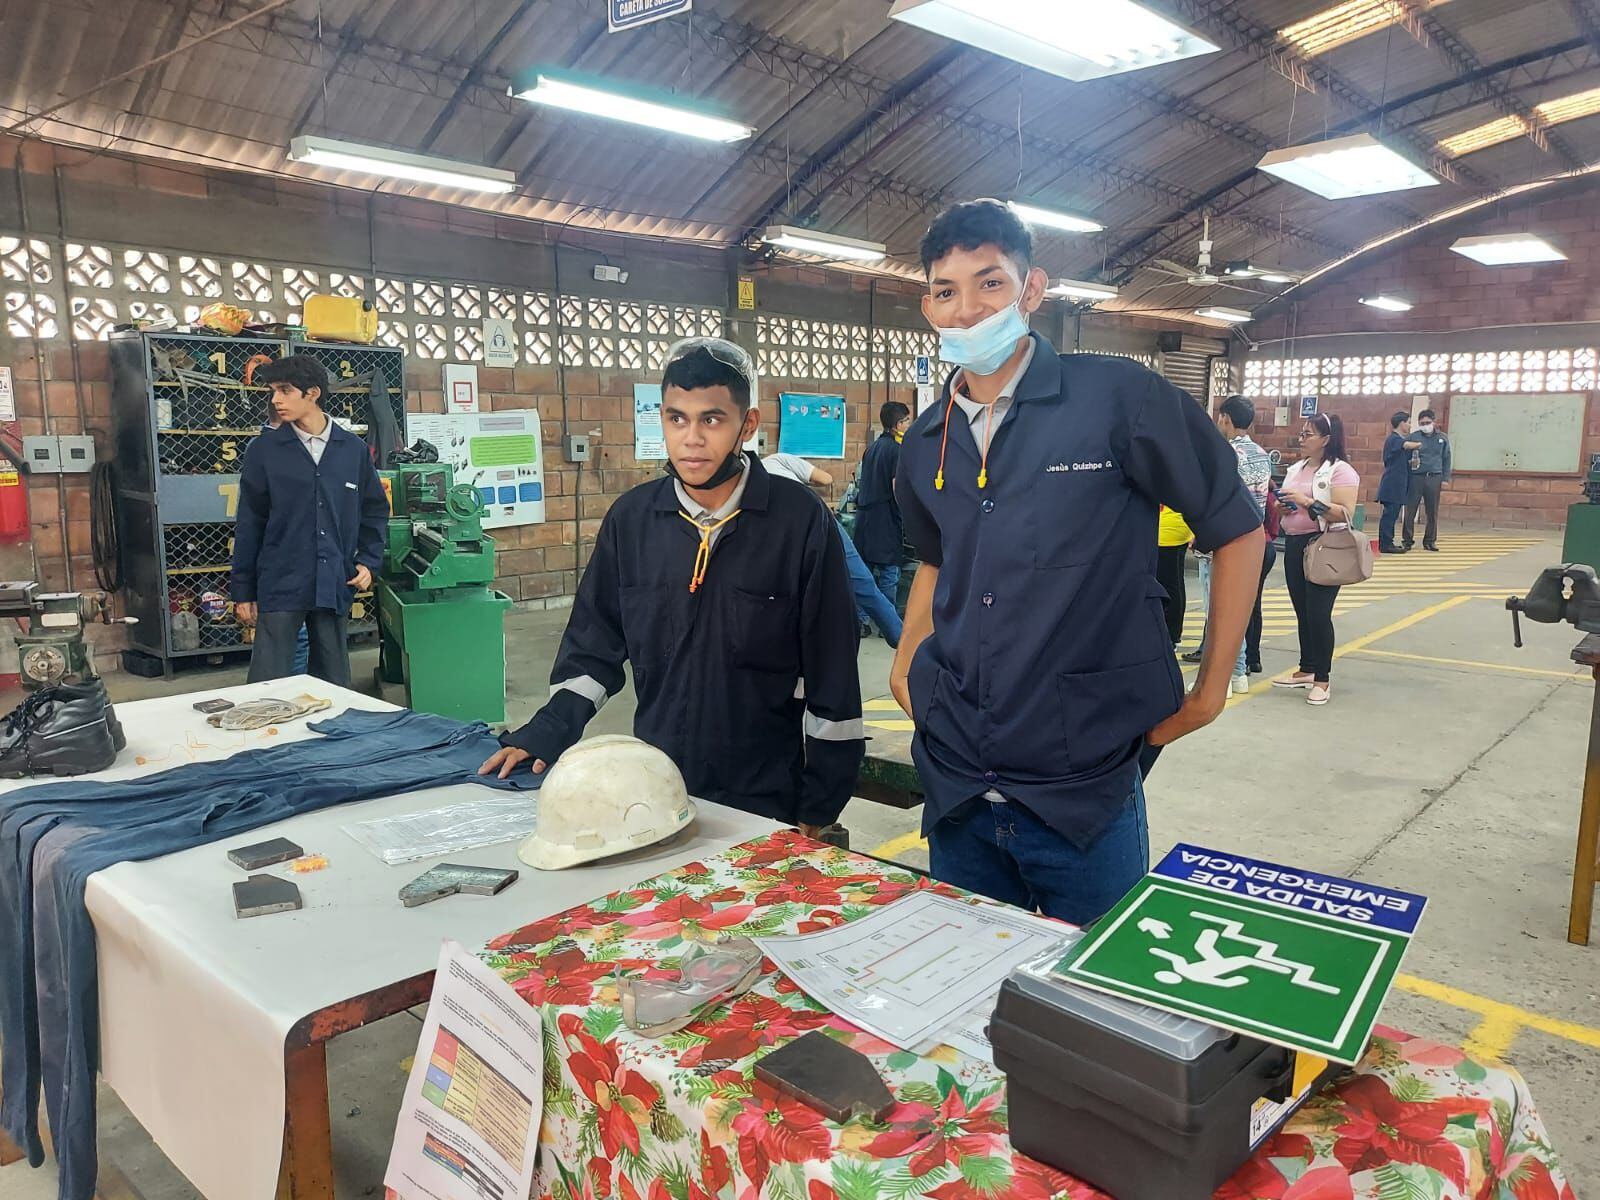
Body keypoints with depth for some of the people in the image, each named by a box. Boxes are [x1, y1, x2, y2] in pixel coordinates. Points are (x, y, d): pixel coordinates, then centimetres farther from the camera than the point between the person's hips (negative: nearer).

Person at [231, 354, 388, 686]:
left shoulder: (354, 449, 4)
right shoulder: (264, 450, 0)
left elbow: (375, 510, 15)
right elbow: (249, 524, 3)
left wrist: (368, 560, 2)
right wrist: (243, 591, 3)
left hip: (335, 587, 2)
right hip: (280, 585, -2)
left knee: (334, 685, 11)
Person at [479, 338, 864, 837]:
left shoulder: (800, 521, -12)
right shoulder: (631, 518, 0)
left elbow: (832, 676, -8)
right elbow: (595, 643, 10)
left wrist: (819, 809, -5)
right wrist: (546, 733, -1)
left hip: (767, 802, -3)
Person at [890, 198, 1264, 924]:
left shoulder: (1118, 398, -9)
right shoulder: (926, 445, 6)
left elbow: (1237, 529, -1)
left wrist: (1210, 690, 0)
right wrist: (908, 663, 11)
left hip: (1084, 790, -4)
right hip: (955, 787, 5)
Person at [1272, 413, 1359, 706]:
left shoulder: (1341, 471, -8)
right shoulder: (1295, 469, 14)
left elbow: (1346, 513, -19)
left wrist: (1308, 501, -24)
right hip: (1294, 546, 7)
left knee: (1318, 614, -6)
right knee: (1302, 613, 13)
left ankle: (1322, 679, 4)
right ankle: (1306, 670, 24)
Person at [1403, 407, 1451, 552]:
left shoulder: (1442, 438, 8)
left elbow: (1446, 459, 11)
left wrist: (1446, 478, 5)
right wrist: (1411, 462, -15)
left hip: (1434, 477, 2)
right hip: (1416, 477, -2)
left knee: (1433, 512, 6)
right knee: (1410, 510, -4)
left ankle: (1430, 541, 15)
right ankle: (1408, 540, 5)